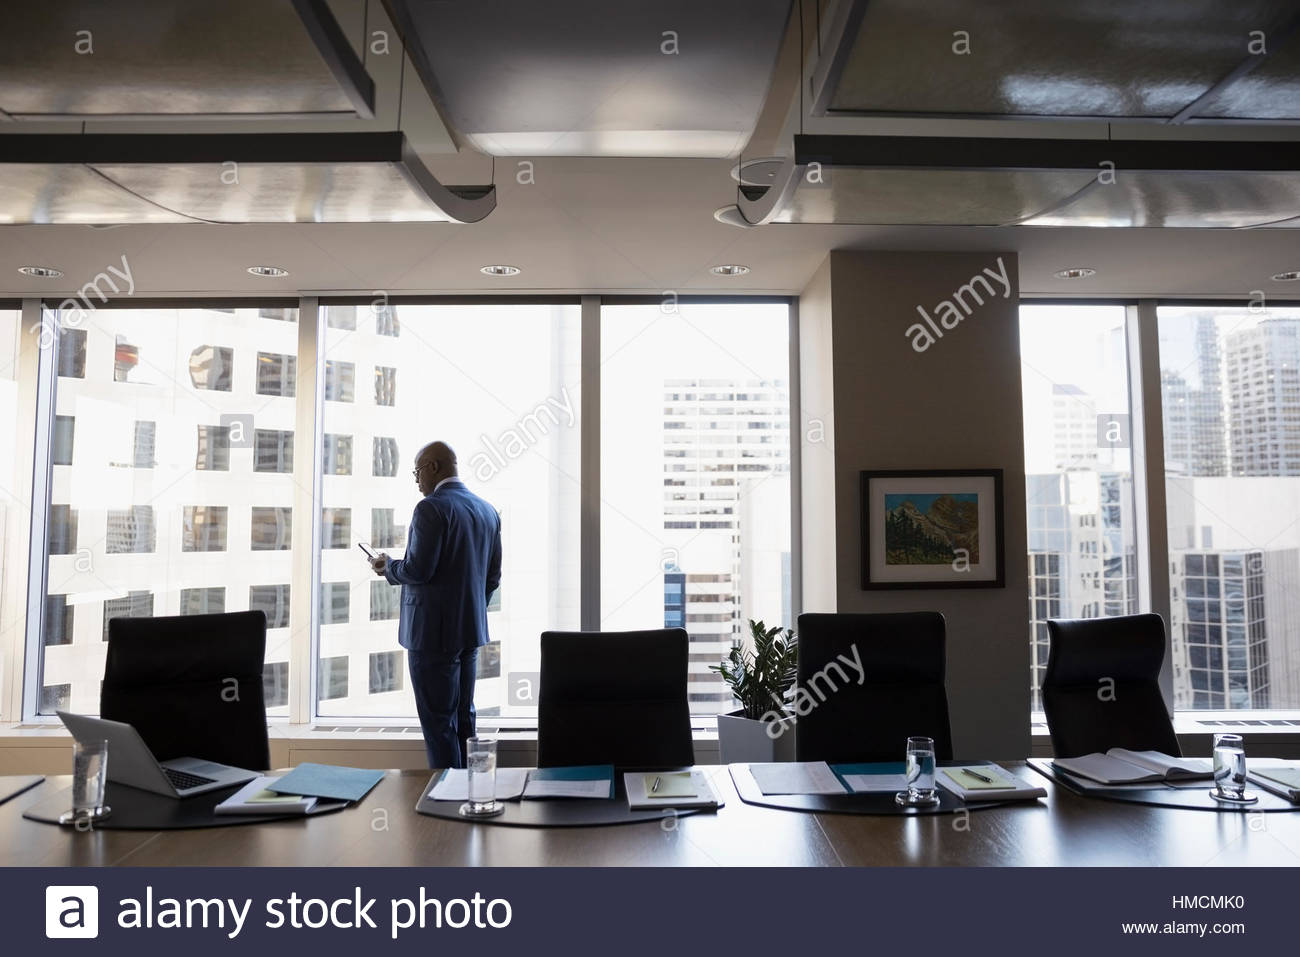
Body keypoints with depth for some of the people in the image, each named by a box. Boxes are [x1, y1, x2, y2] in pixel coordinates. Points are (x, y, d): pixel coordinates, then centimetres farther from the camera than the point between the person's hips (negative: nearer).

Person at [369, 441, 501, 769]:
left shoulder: (431, 508, -15)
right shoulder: (487, 510, 9)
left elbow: (418, 570, -20)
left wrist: (387, 566, 0)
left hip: (433, 631, -8)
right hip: (471, 630, 8)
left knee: (438, 720, 0)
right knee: (463, 717, 16)